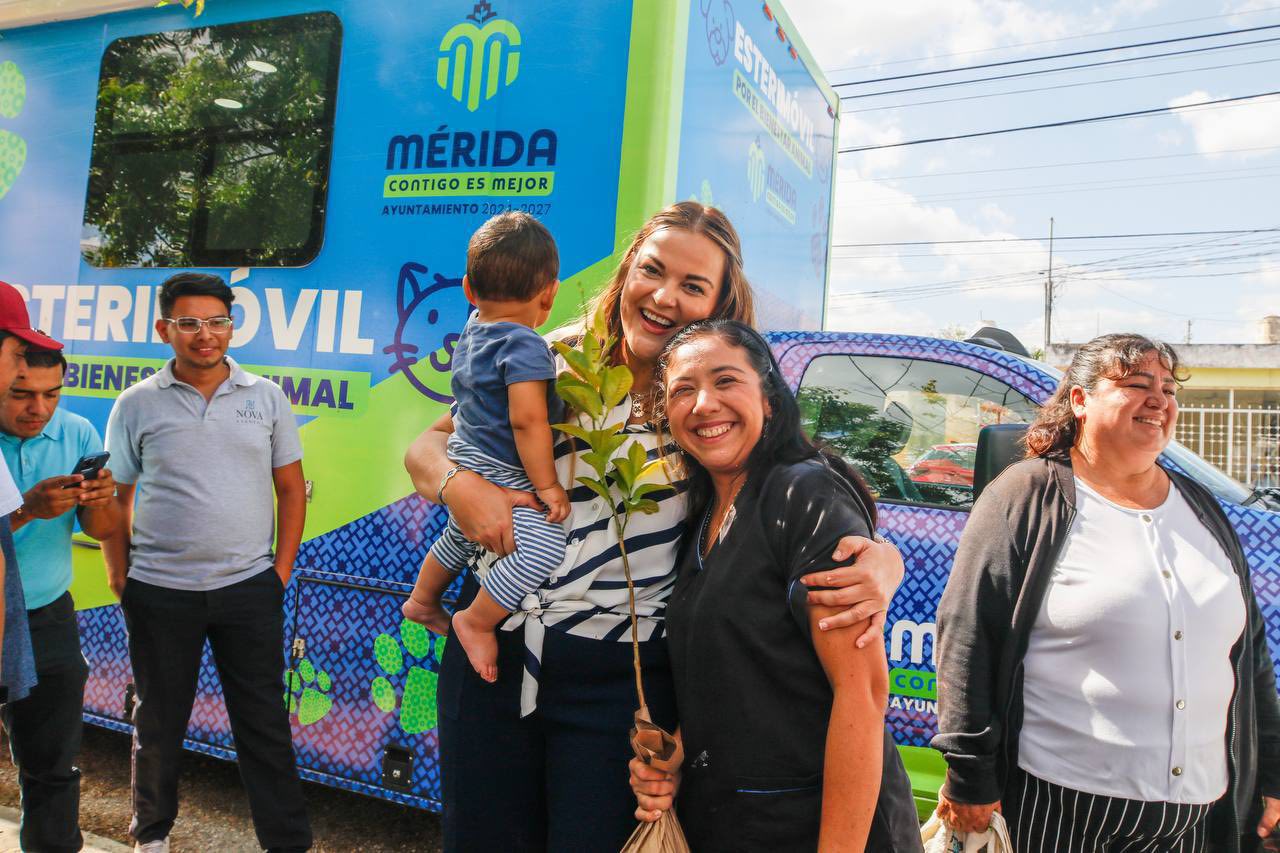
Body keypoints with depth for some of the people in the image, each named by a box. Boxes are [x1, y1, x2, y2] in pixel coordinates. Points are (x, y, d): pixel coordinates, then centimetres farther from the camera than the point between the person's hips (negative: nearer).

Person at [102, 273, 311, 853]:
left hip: (250, 588, 0)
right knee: (158, 721, 16)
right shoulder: (137, 405, 1)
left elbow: (291, 489, 6)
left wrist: (281, 569, 1)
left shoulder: (266, 398, 3)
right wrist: (120, 579, 0)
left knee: (264, 722, 7)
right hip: (159, 590, 0)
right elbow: (115, 500, 5)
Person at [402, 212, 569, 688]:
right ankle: (476, 622, -10)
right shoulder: (525, 345, -19)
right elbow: (527, 420, -27)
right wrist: (547, 486, -21)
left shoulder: (470, 334, 9)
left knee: (460, 537, 32)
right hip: (502, 479, -10)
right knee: (544, 545, -21)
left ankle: (422, 600, 53)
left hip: (466, 467, 10)